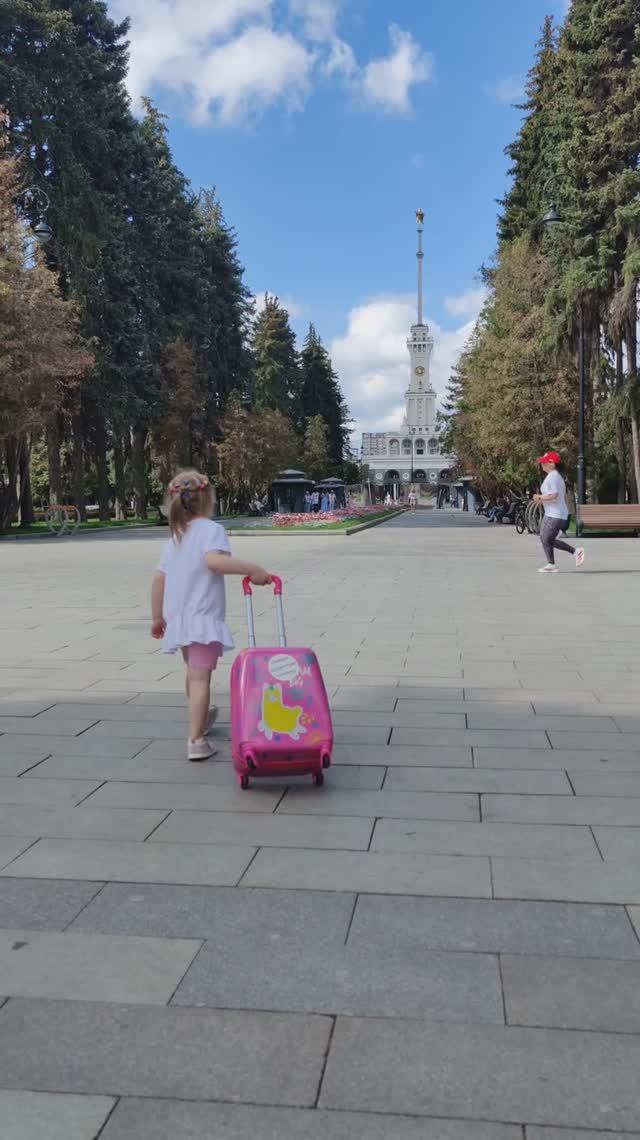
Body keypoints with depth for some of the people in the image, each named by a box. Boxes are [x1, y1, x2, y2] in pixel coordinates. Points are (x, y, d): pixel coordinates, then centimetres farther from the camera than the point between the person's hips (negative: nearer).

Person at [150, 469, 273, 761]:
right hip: (203, 616, -8)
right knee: (200, 677, -9)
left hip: (179, 617, 8)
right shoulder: (211, 529, -9)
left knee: (194, 672, 25)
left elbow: (159, 579, 11)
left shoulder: (175, 536, 13)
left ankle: (201, 718, 45)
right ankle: (196, 741, -13)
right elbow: (214, 560, -30)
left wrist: (157, 617, 18)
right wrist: (252, 569, -29)